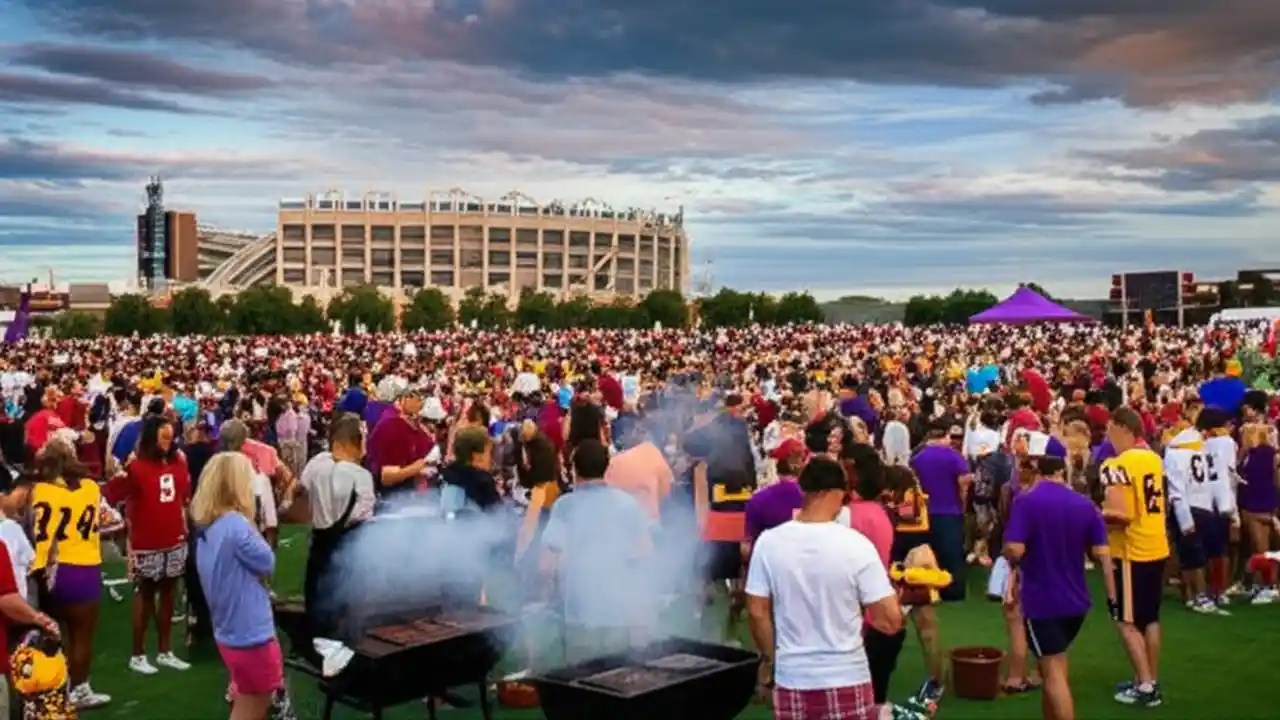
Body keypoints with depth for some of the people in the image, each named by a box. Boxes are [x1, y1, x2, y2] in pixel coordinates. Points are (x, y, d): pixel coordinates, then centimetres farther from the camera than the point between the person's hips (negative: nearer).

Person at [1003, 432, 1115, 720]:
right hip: (1076, 600, 6)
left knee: (1054, 673, -2)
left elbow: (1015, 550, -22)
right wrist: (1111, 595, 4)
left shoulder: (1027, 502, -15)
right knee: (1053, 666, 23)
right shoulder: (1084, 503, 0)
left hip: (1041, 600, -6)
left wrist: (1012, 563, 1)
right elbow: (1102, 552, -2)